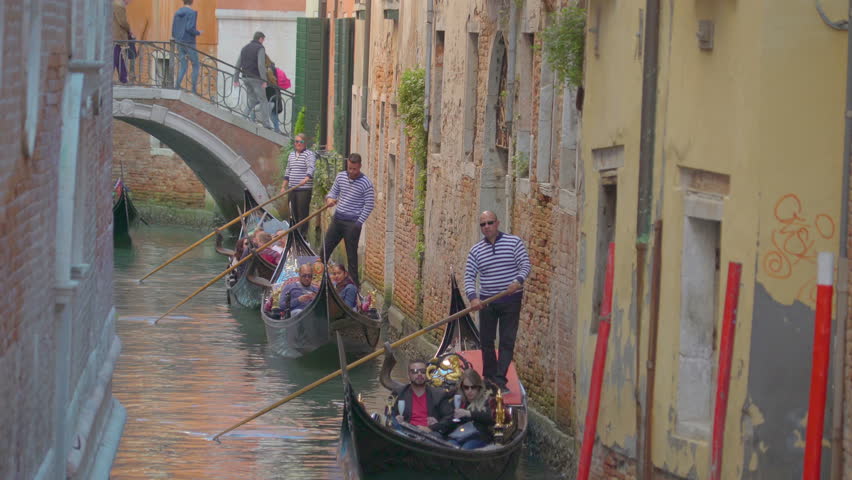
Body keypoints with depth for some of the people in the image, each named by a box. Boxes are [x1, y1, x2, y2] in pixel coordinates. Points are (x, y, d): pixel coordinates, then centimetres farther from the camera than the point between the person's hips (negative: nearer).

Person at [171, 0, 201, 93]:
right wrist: (198, 33, -3)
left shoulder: (177, 13, 9)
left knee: (183, 67, 11)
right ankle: (194, 89, 3)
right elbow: (189, 28, -22)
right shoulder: (192, 13, -12)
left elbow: (173, 30, 11)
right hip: (189, 44, -6)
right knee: (195, 66, 8)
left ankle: (177, 87, -7)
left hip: (180, 44, 6)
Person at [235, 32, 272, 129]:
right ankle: (266, 123, -5)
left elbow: (238, 65, 13)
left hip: (246, 77, 7)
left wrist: (236, 79, 15)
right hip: (256, 78, -7)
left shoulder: (244, 48, 15)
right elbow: (261, 65, -18)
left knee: (252, 100, 15)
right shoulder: (260, 48, -7)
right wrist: (264, 80, -18)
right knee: (263, 100, -1)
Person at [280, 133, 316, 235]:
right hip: (292, 189, 7)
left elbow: (311, 168, -22)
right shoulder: (291, 155, 16)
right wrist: (283, 186, 20)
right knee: (293, 213, 12)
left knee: (302, 213, -8)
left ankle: (302, 234, -4)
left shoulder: (309, 154, -7)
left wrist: (306, 179, -40)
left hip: (304, 189, -7)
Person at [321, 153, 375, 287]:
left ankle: (354, 282, 11)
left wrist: (358, 223, -13)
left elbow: (369, 205, -11)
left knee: (351, 254, 1)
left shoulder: (366, 183, -13)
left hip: (352, 223, -5)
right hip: (337, 219, 5)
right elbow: (333, 191, 17)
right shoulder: (340, 176, 3)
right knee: (325, 248, 10)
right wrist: (329, 198, -8)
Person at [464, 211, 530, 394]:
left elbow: (525, 265, -6)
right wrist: (473, 297, -16)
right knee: (486, 341, 8)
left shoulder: (514, 242, -2)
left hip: (511, 300, -3)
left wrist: (518, 281, -27)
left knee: (507, 341, -4)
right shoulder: (476, 250, 5)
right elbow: (469, 276, 1)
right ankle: (489, 377, 23)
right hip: (486, 301, 3)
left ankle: (500, 380, -3)